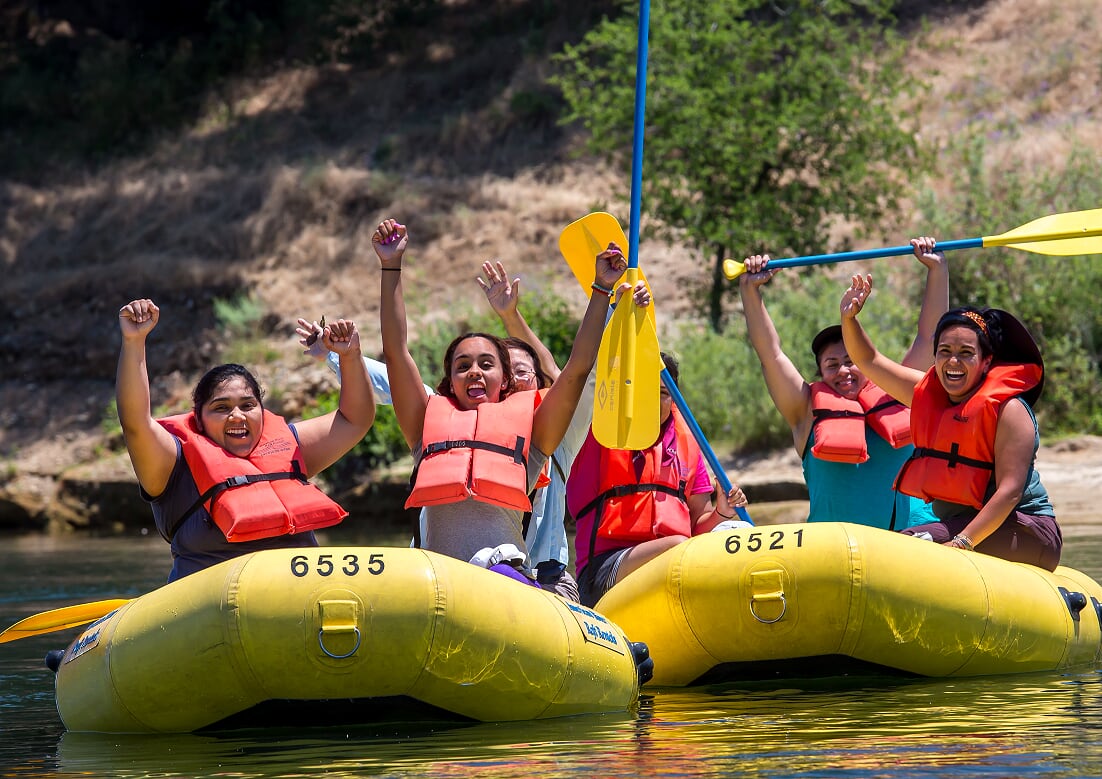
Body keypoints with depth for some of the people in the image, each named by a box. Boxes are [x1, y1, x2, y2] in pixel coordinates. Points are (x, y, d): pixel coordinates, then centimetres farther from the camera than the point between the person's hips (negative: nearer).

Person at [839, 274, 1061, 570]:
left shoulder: (1007, 409, -12)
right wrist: (849, 317, 3)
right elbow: (869, 361, 20)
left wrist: (962, 542, -29)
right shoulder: (928, 393, 10)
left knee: (911, 543, -27)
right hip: (958, 528, 7)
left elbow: (1010, 491, -20)